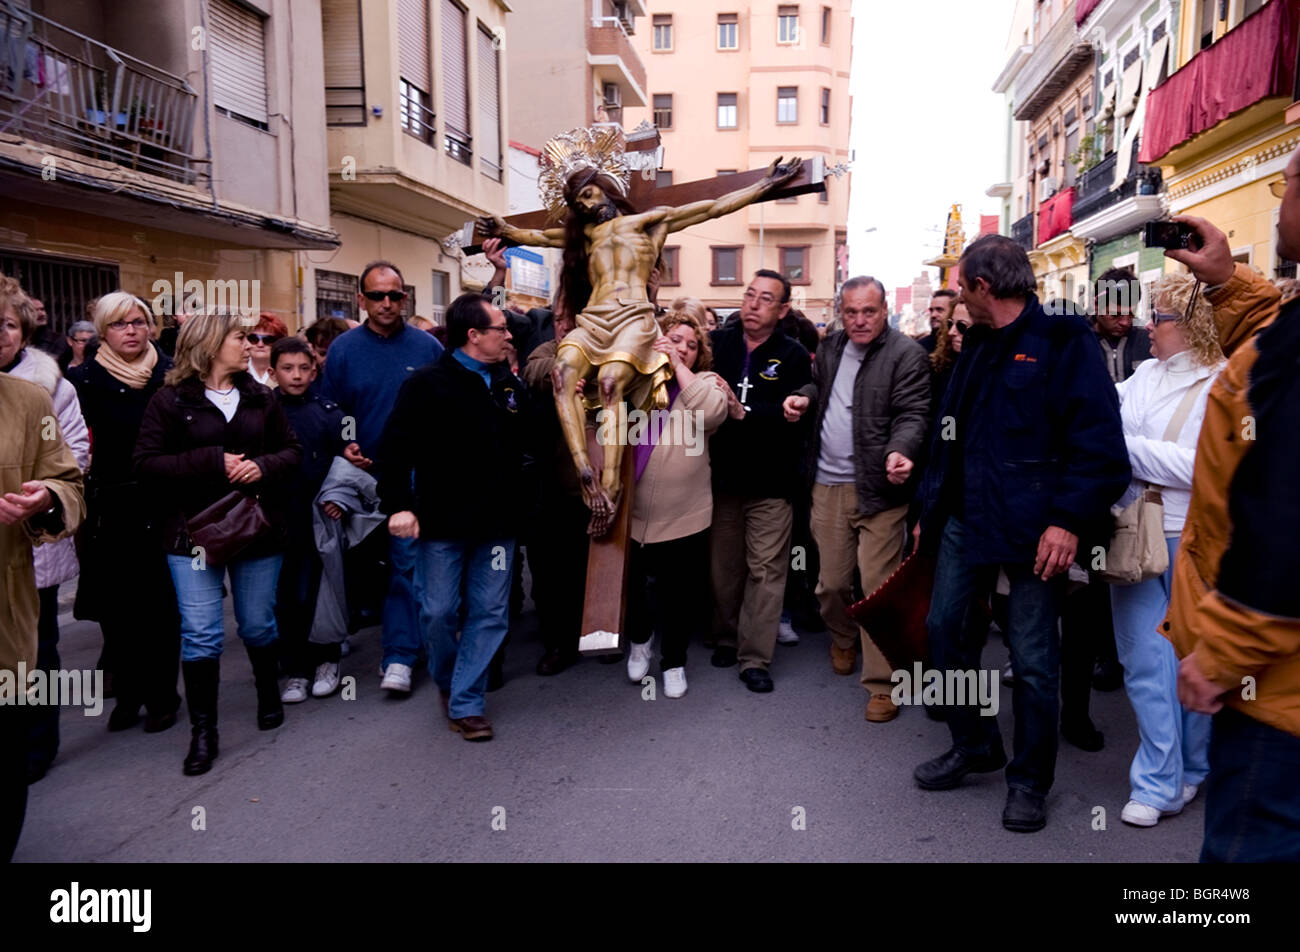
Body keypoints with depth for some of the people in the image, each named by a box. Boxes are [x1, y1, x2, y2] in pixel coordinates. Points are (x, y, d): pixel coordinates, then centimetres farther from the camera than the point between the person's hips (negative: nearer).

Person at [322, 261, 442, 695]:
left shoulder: (428, 347, -2)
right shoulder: (343, 349, 2)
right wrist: (344, 447, -10)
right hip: (364, 471, 3)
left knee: (407, 561, -5)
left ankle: (399, 656, 0)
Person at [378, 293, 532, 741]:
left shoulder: (510, 383, 9)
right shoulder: (428, 382, -8)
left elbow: (526, 443, 14)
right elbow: (397, 445, -11)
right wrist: (398, 504, -16)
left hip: (497, 521, 5)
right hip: (443, 520, -4)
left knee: (489, 614, 5)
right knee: (440, 611, 6)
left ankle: (465, 703, 16)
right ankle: (445, 683, 33)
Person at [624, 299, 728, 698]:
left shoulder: (703, 383, 1)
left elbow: (713, 413, -20)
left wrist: (678, 366, -14)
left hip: (684, 515, -1)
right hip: (632, 512, 2)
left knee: (678, 590, 11)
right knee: (631, 583, 14)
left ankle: (674, 661, 31)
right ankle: (639, 639, 43)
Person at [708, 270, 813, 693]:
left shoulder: (793, 355, -4)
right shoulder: (717, 343, 2)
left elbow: (794, 416, -15)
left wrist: (744, 413, -23)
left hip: (771, 482, -2)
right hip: (722, 475, 2)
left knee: (766, 570, 2)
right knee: (723, 565, 13)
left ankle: (754, 658, 11)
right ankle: (726, 637, 32)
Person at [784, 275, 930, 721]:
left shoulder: (905, 354, -8)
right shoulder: (830, 348, 12)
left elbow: (912, 414, -15)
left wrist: (899, 451, -34)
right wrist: (804, 397, 6)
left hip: (878, 487, -5)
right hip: (828, 484, 5)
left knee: (878, 587, -2)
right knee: (830, 582, 14)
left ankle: (882, 684, 10)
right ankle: (843, 640, 44)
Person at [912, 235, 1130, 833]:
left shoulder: (1062, 342, -9)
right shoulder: (978, 345, 15)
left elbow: (1098, 441, -15)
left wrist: (1070, 521, -20)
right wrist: (931, 506, 18)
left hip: (1033, 529, -8)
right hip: (967, 519, 8)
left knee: (1032, 658, 2)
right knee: (945, 627, 12)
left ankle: (1029, 780, 22)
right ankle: (973, 745, 32)